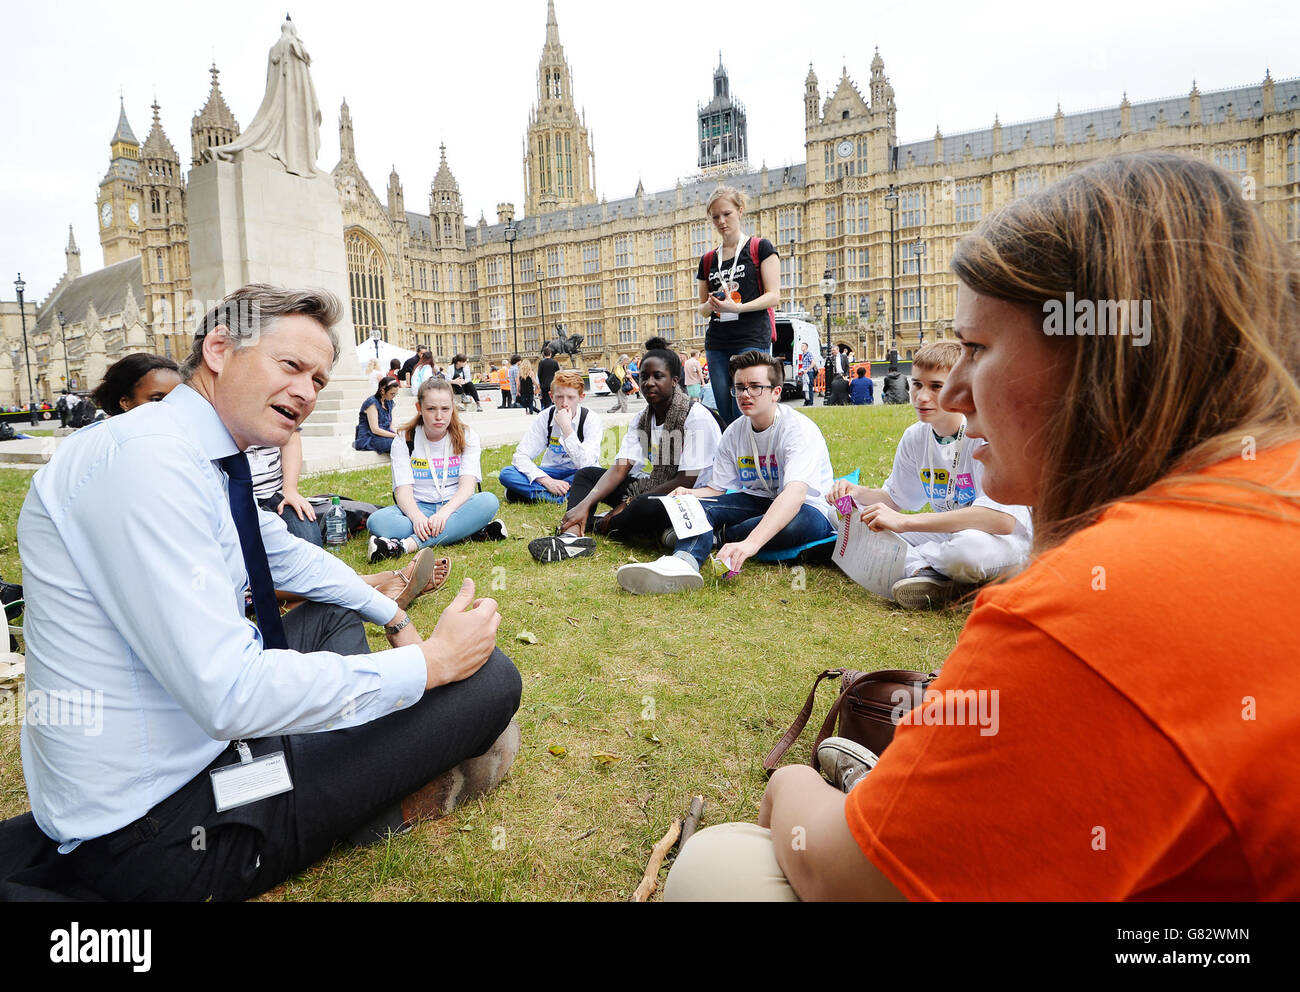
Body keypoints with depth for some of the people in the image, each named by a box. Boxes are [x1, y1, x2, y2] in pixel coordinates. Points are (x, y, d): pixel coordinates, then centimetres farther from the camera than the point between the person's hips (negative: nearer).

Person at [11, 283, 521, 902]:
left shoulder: (212, 462, 4)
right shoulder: (146, 460, -26)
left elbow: (289, 556, 22)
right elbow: (229, 694, -32)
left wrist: (393, 616, 22)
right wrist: (428, 662, -23)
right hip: (150, 833, -10)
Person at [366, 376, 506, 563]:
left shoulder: (467, 436, 0)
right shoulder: (404, 440, 0)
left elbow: (468, 484, -13)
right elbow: (403, 490, -10)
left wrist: (444, 512, -33)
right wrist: (417, 517, -34)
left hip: (454, 506, 0)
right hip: (418, 508, 1)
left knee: (489, 501, -32)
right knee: (377, 521, -31)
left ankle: (409, 544, -37)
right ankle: (470, 531, -30)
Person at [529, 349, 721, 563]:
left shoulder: (697, 417, -16)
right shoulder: (642, 419, 6)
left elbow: (686, 481, -20)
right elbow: (620, 468, -3)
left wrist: (627, 505, -20)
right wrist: (584, 505, -19)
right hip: (653, 489, 8)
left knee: (646, 506, -39)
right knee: (586, 474, 5)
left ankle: (601, 527, -4)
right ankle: (571, 536, -25)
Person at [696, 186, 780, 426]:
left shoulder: (760, 248, 4)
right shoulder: (708, 259, 17)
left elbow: (773, 296, -4)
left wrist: (737, 307, -18)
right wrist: (710, 305, -4)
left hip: (752, 339, -5)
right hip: (716, 343, 5)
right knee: (726, 417, 2)